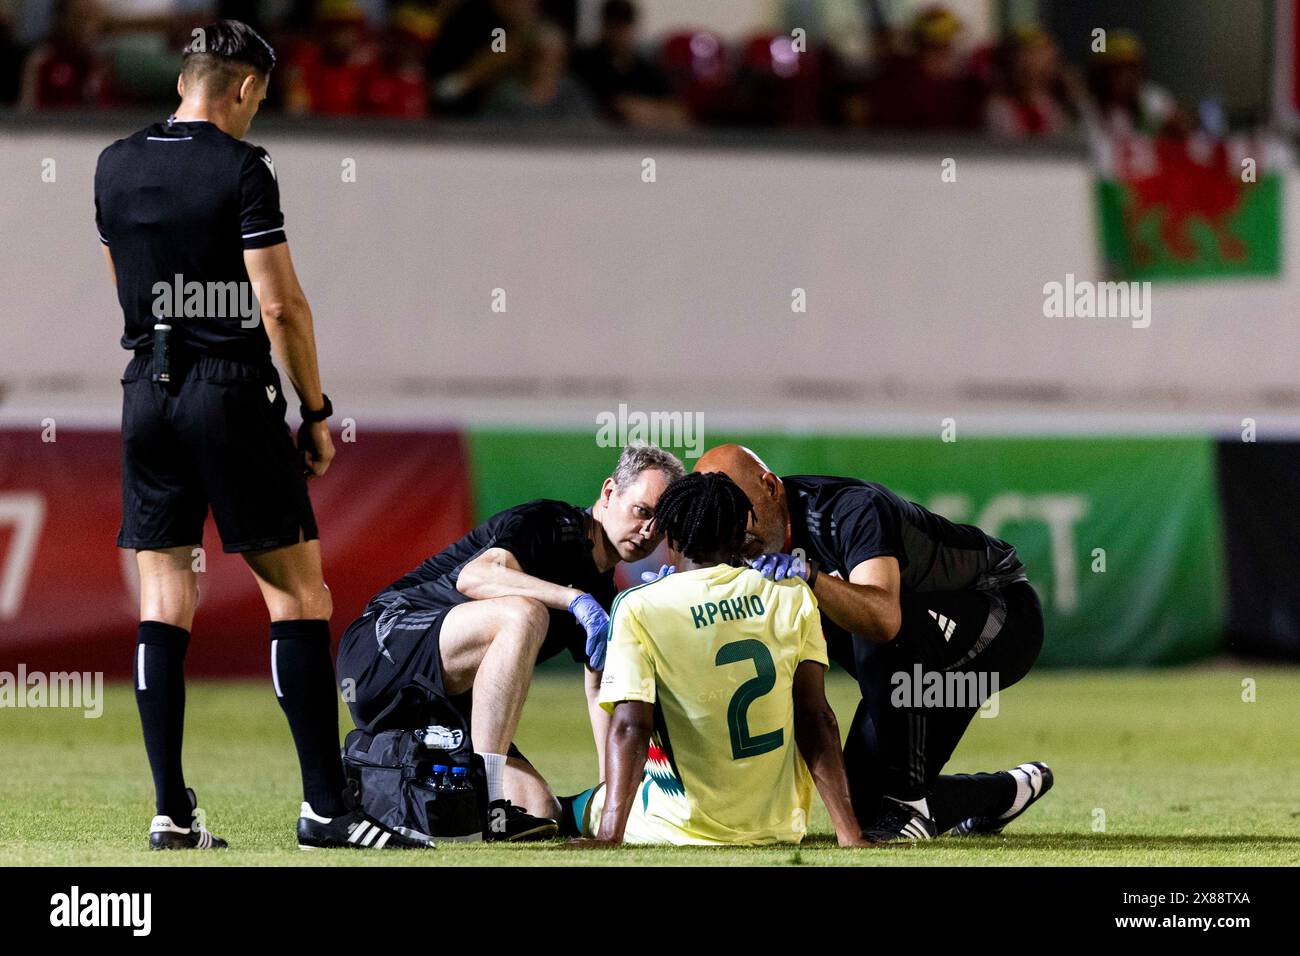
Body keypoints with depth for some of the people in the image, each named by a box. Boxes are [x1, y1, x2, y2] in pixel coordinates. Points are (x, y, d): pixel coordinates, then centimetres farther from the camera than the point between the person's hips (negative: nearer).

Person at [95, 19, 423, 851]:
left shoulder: (115, 166, 8)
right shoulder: (240, 168, -10)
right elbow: (281, 305, -13)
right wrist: (317, 413, -5)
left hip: (148, 396, 6)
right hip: (235, 393, -6)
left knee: (163, 602, 6)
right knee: (298, 592, -1)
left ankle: (172, 811, 2)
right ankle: (325, 807, -5)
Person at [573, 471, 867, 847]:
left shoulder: (639, 608, -10)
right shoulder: (793, 597, 0)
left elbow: (629, 728, -18)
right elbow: (816, 720, -3)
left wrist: (608, 839, -24)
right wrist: (849, 834, -3)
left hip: (687, 830, -1)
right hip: (782, 826, 1)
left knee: (582, 805, 28)